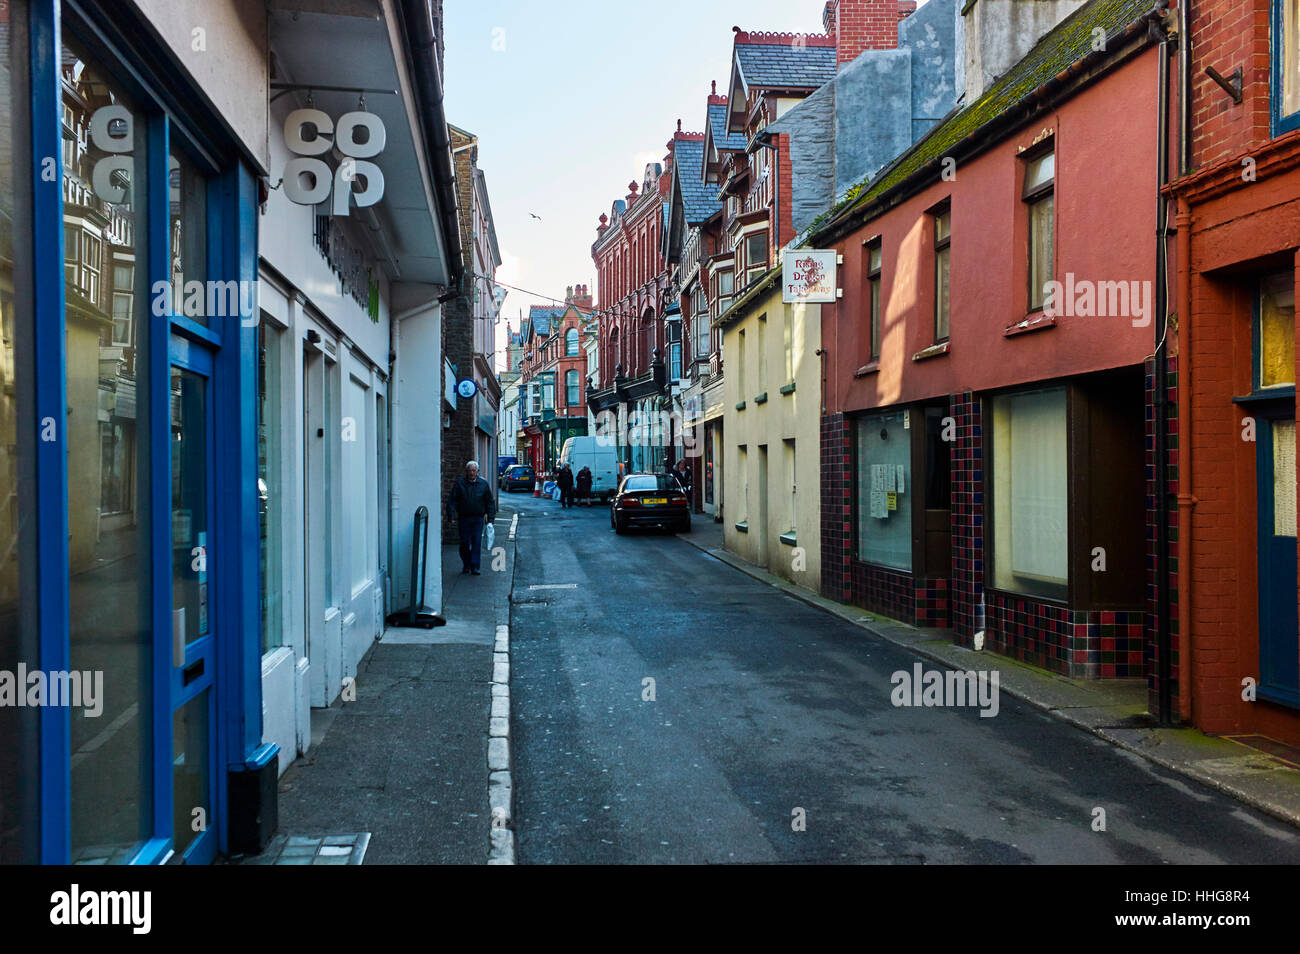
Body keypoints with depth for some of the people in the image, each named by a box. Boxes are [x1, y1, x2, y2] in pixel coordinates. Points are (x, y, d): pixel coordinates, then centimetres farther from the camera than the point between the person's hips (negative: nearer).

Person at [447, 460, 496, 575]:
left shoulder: (483, 484, 5)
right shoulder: (459, 484, 1)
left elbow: (490, 501, 10)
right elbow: (452, 501, -1)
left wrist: (491, 517, 4)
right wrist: (451, 516, -10)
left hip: (478, 518, 0)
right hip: (463, 518, 0)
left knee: (477, 542, -7)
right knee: (464, 543, 4)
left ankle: (474, 567, -6)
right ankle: (466, 565, 22)